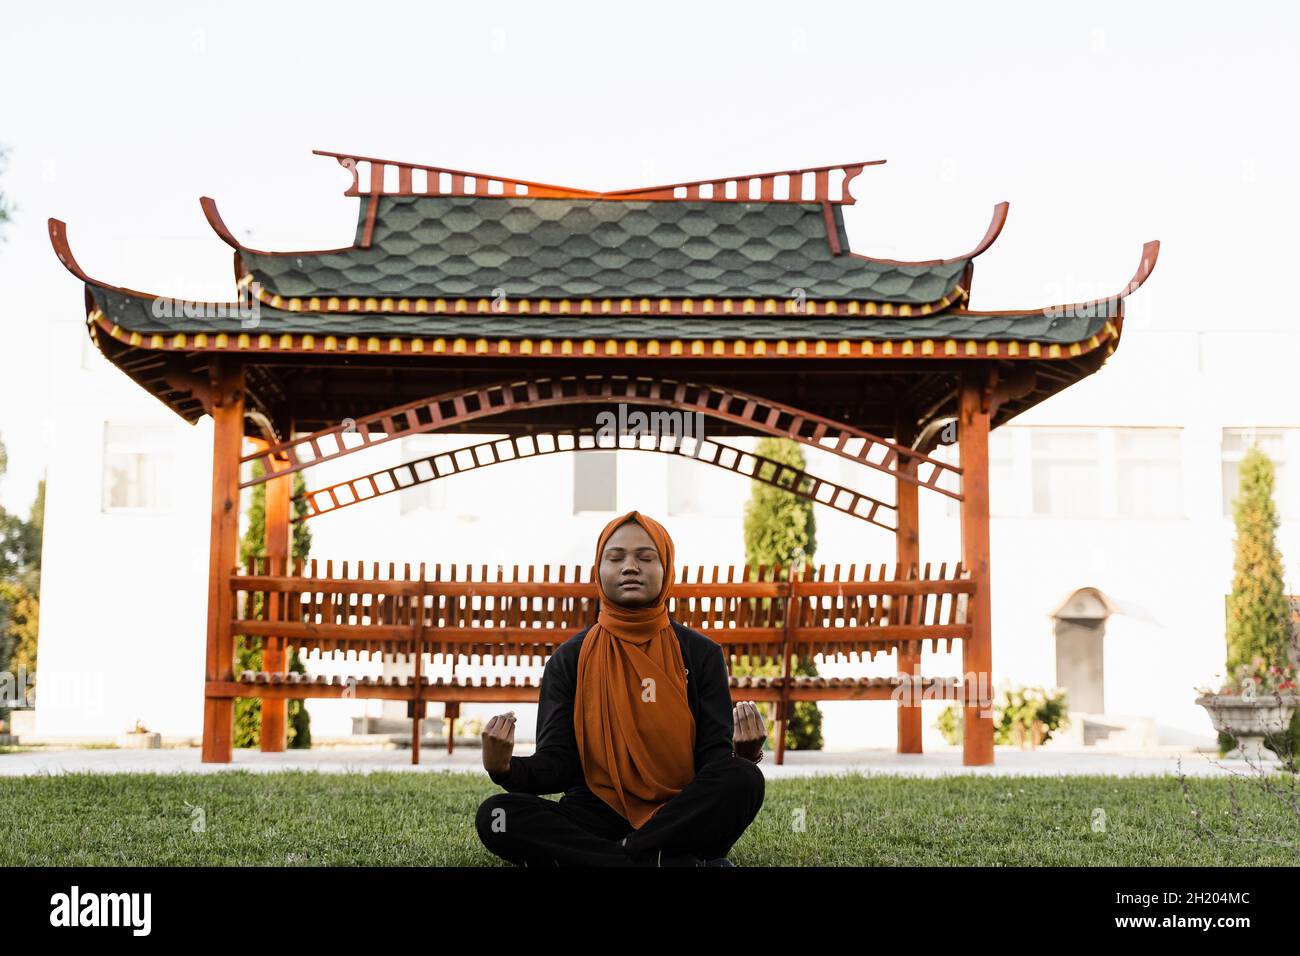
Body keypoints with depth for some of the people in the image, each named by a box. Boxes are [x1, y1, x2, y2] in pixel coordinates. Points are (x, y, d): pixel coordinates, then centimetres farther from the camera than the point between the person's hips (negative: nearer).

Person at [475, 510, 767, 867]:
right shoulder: (569, 660, 6)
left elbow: (715, 755, -2)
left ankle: (591, 858, -22)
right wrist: (506, 769, -22)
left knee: (743, 780, -31)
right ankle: (687, 863, -28)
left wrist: (743, 754, -26)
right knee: (495, 816, -27)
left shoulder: (701, 654, 5)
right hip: (597, 816, 1)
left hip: (681, 817, -1)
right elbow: (557, 763, 0)